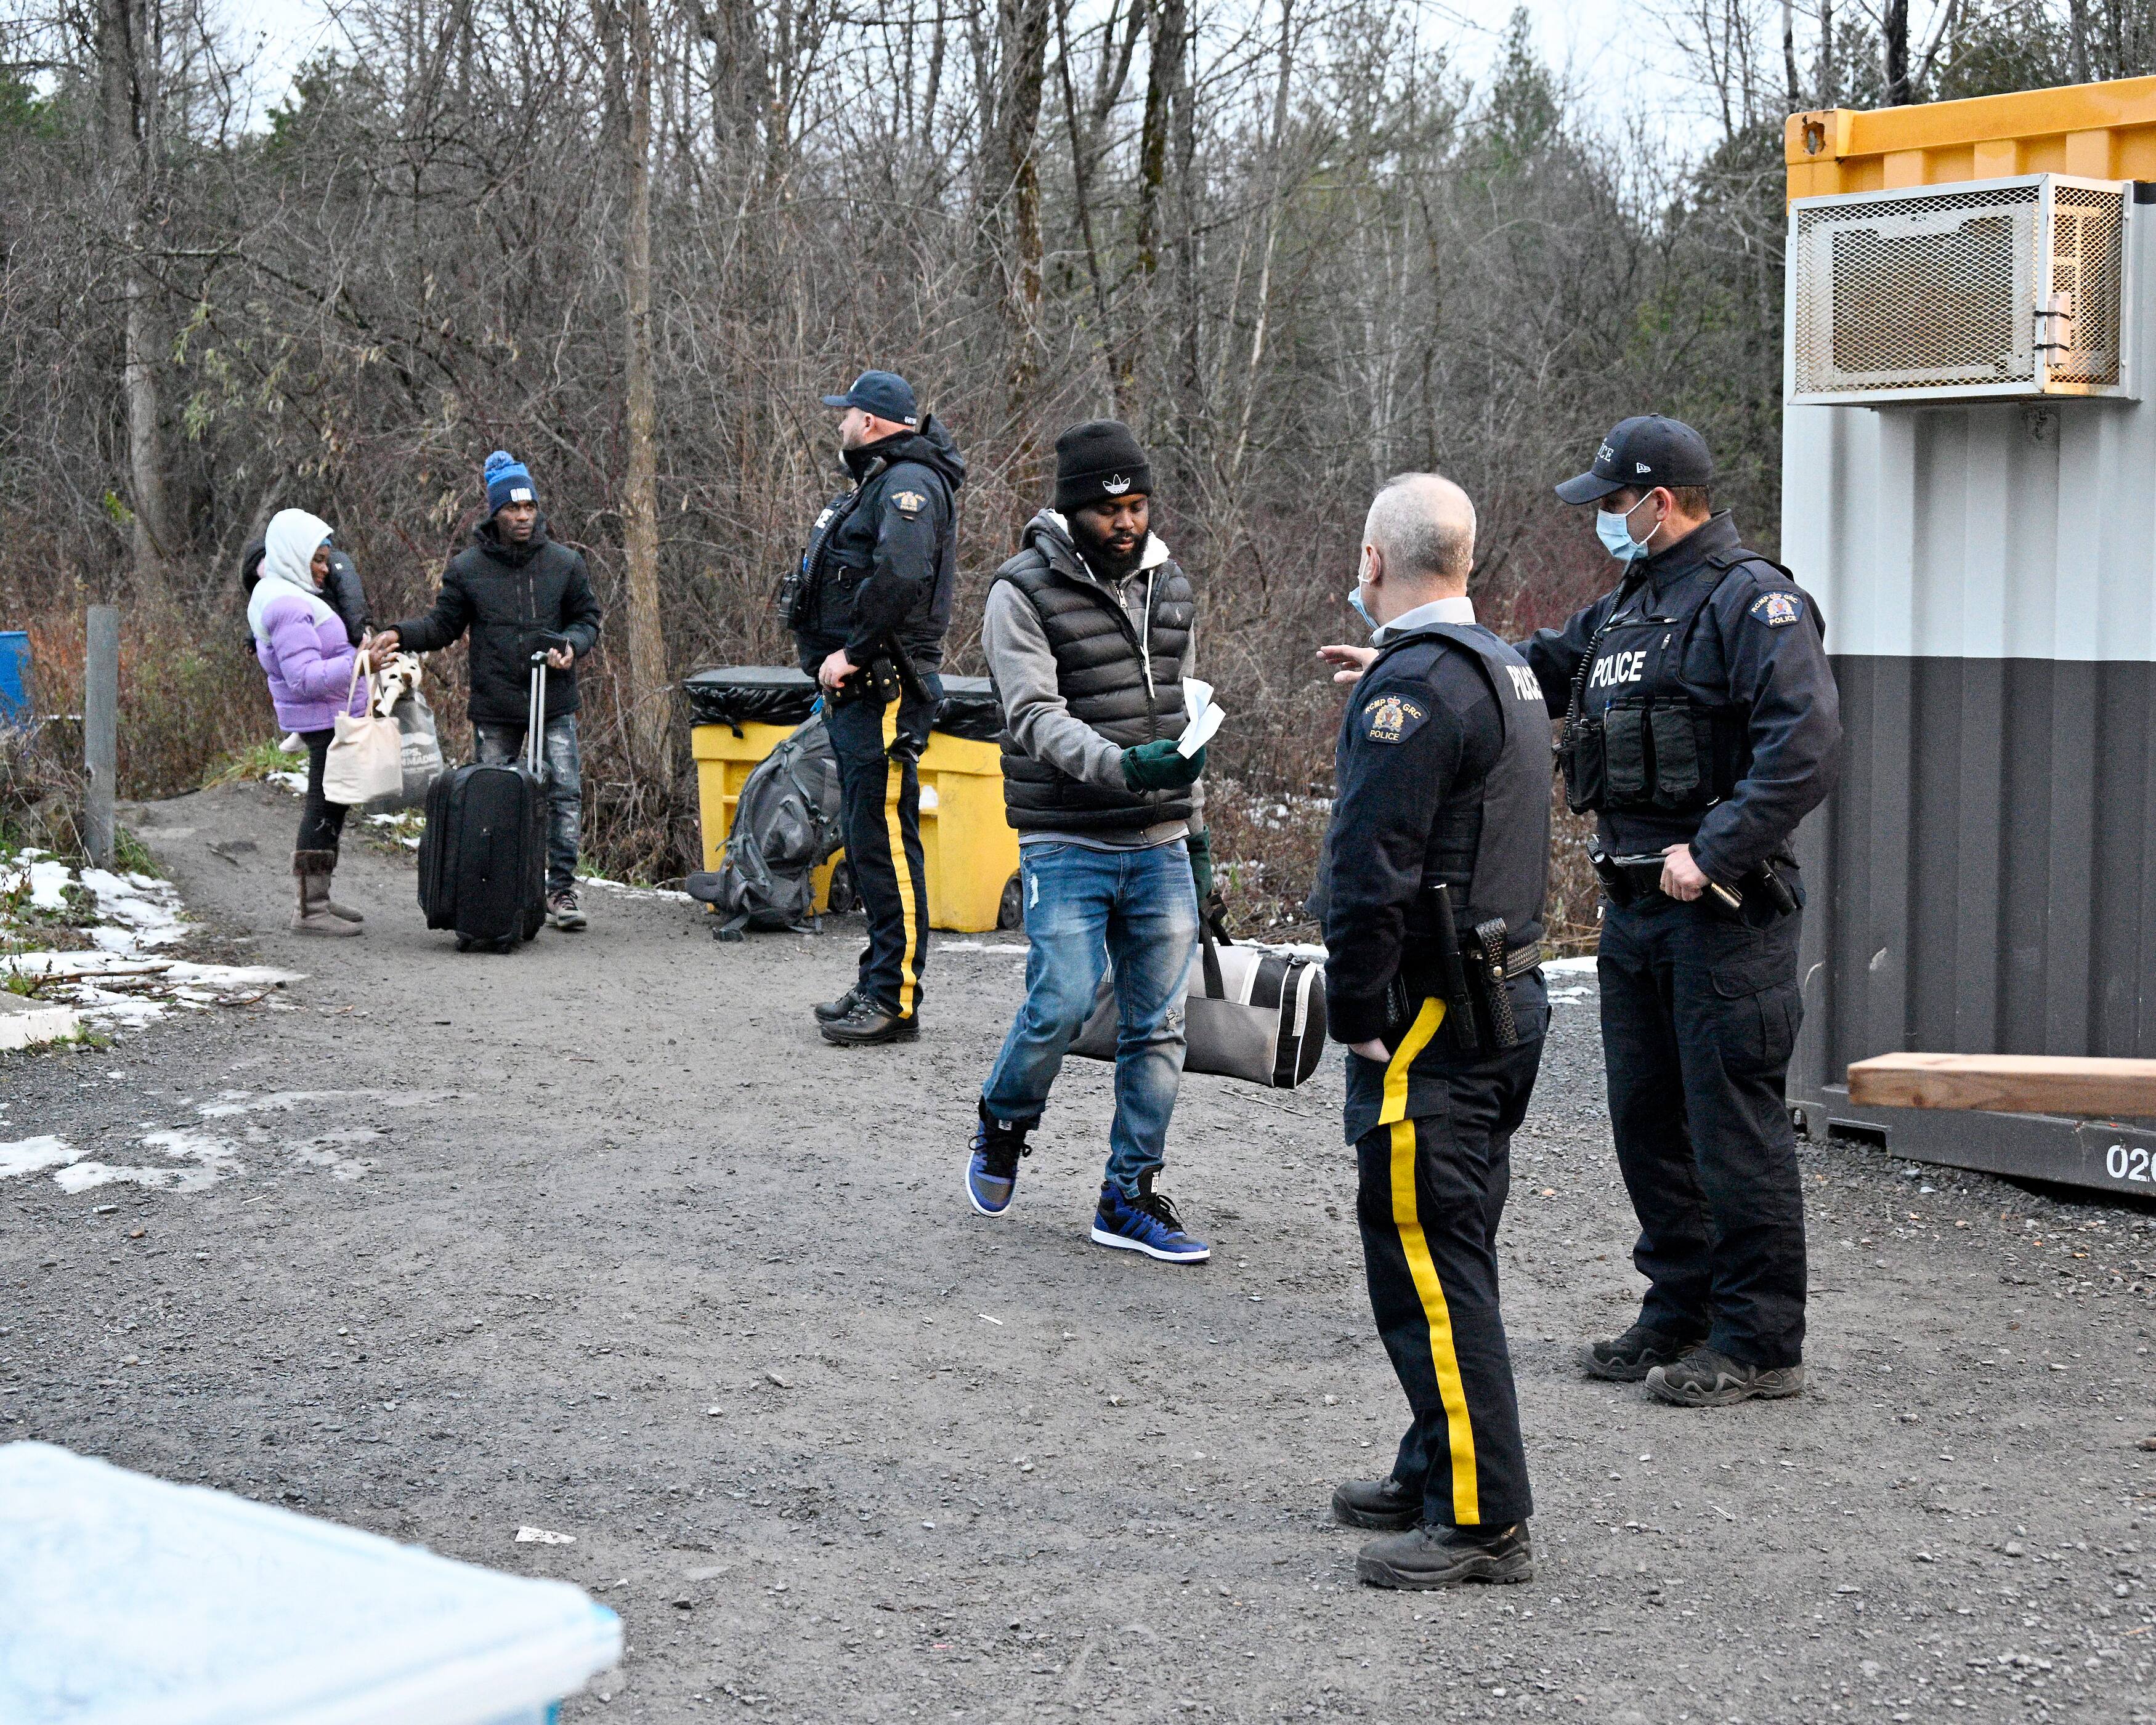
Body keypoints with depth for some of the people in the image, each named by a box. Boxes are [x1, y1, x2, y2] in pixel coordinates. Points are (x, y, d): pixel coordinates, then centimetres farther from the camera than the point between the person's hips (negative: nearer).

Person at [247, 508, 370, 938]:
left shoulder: (276, 591, 11)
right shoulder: (288, 606, -21)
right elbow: (305, 677, -28)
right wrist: (358, 663, -37)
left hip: (331, 720, 11)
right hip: (326, 719, -11)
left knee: (326, 808, 18)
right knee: (325, 809, -8)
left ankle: (318, 899, 27)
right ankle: (310, 911, -5)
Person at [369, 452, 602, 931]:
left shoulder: (565, 563, 2)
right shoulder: (467, 567, 1)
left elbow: (587, 619, 10)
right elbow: (444, 624, 7)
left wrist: (571, 647, -11)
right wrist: (401, 636, -10)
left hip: (554, 702, 0)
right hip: (494, 709, 0)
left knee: (565, 792, -5)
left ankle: (561, 888, 4)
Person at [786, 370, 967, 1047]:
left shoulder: (910, 482, -11)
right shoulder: (874, 483, 21)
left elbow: (902, 576, -28)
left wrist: (852, 652, -21)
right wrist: (829, 660, 12)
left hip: (883, 692, -11)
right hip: (852, 692, 11)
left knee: (885, 839, -10)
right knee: (865, 838, 14)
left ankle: (896, 999, -8)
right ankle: (878, 983, 21)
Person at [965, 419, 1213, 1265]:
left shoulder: (1169, 586, 12)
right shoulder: (1024, 592, -7)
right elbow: (1036, 718, -17)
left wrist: (1196, 828, 19)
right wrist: (1125, 766, -32)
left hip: (1161, 847, 5)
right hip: (1068, 846, -5)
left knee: (1157, 1022, 4)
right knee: (1062, 1003, -13)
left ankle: (1130, 1197, 14)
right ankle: (1004, 1124, 17)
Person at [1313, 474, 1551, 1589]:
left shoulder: (1414, 687, -17)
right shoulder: (1502, 670, 15)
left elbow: (1372, 872, -22)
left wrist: (1356, 1019, -14)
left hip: (1433, 1014, -10)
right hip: (1507, 995, 10)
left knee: (1426, 1263, -7)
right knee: (1449, 1255, 18)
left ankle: (1482, 1519, -5)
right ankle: (1439, 1473, 28)